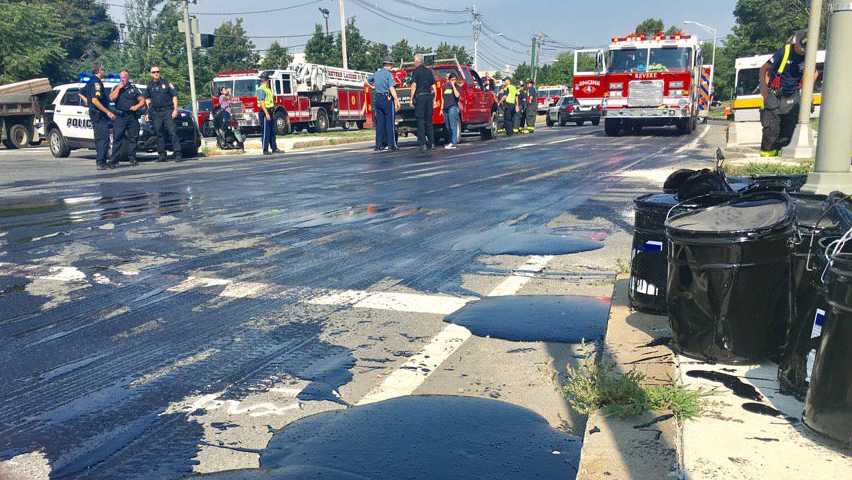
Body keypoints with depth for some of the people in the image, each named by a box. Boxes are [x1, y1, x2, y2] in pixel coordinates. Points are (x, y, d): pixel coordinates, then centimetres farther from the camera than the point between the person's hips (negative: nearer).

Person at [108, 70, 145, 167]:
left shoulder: (134, 88, 13)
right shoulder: (116, 88, 12)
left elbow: (142, 100, 9)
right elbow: (111, 98, -4)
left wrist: (137, 106, -10)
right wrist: (118, 88, -6)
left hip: (132, 116, 1)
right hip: (119, 116, -1)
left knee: (132, 138, 2)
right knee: (117, 138, -8)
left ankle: (132, 159, 10)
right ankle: (114, 161, -9)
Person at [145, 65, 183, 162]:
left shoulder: (166, 83, 5)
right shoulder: (149, 85, 13)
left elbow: (174, 96, 4)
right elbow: (147, 99, 21)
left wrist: (175, 110, -5)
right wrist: (149, 111, 11)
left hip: (167, 111, -4)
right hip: (155, 113, 4)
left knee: (172, 132, -12)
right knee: (159, 134, 5)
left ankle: (178, 154, -14)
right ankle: (162, 154, 10)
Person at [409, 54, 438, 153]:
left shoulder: (416, 71, -3)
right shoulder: (429, 71, 14)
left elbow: (414, 85, -9)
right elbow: (433, 86, 13)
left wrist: (411, 99, -7)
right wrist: (434, 100, 16)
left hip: (420, 96, -5)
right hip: (429, 96, 5)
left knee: (421, 121, -4)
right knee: (429, 120, 12)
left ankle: (423, 144, -8)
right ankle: (431, 143, 12)